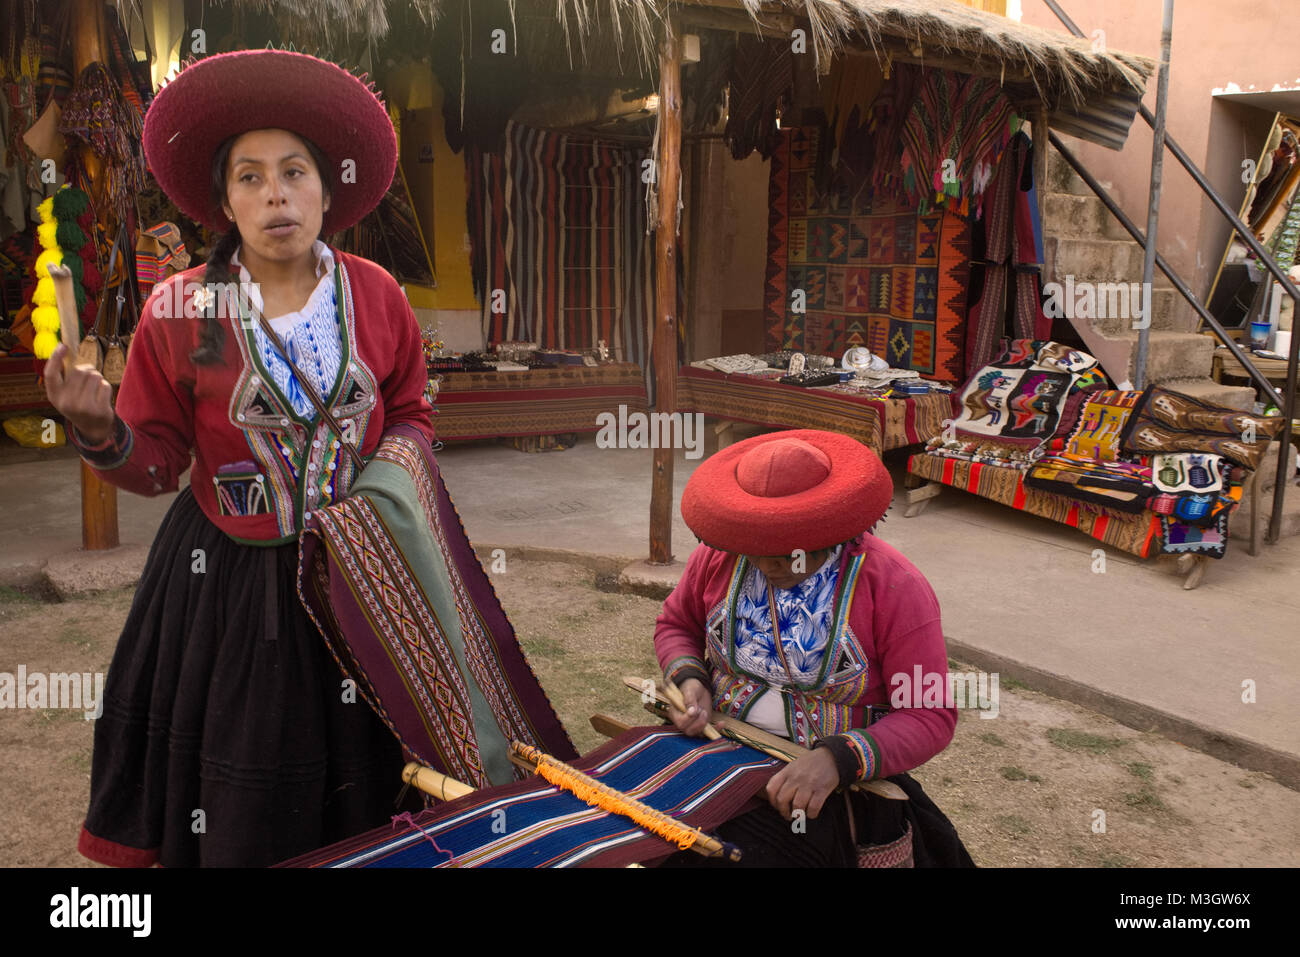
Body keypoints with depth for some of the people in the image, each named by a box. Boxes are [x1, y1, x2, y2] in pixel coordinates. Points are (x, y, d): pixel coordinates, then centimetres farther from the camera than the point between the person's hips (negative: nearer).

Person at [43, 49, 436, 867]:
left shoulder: (375, 295, -1)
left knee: (359, 785, 13)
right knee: (239, 809, 11)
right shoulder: (179, 311, -7)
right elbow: (157, 465, -3)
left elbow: (412, 414, 10)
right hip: (230, 578, -1)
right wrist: (101, 430, -23)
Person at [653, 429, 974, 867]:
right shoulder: (721, 554, -4)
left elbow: (931, 717, -15)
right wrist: (688, 679, -8)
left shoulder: (894, 588, -15)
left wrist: (837, 759, -30)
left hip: (831, 781, -3)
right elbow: (676, 624, 14)